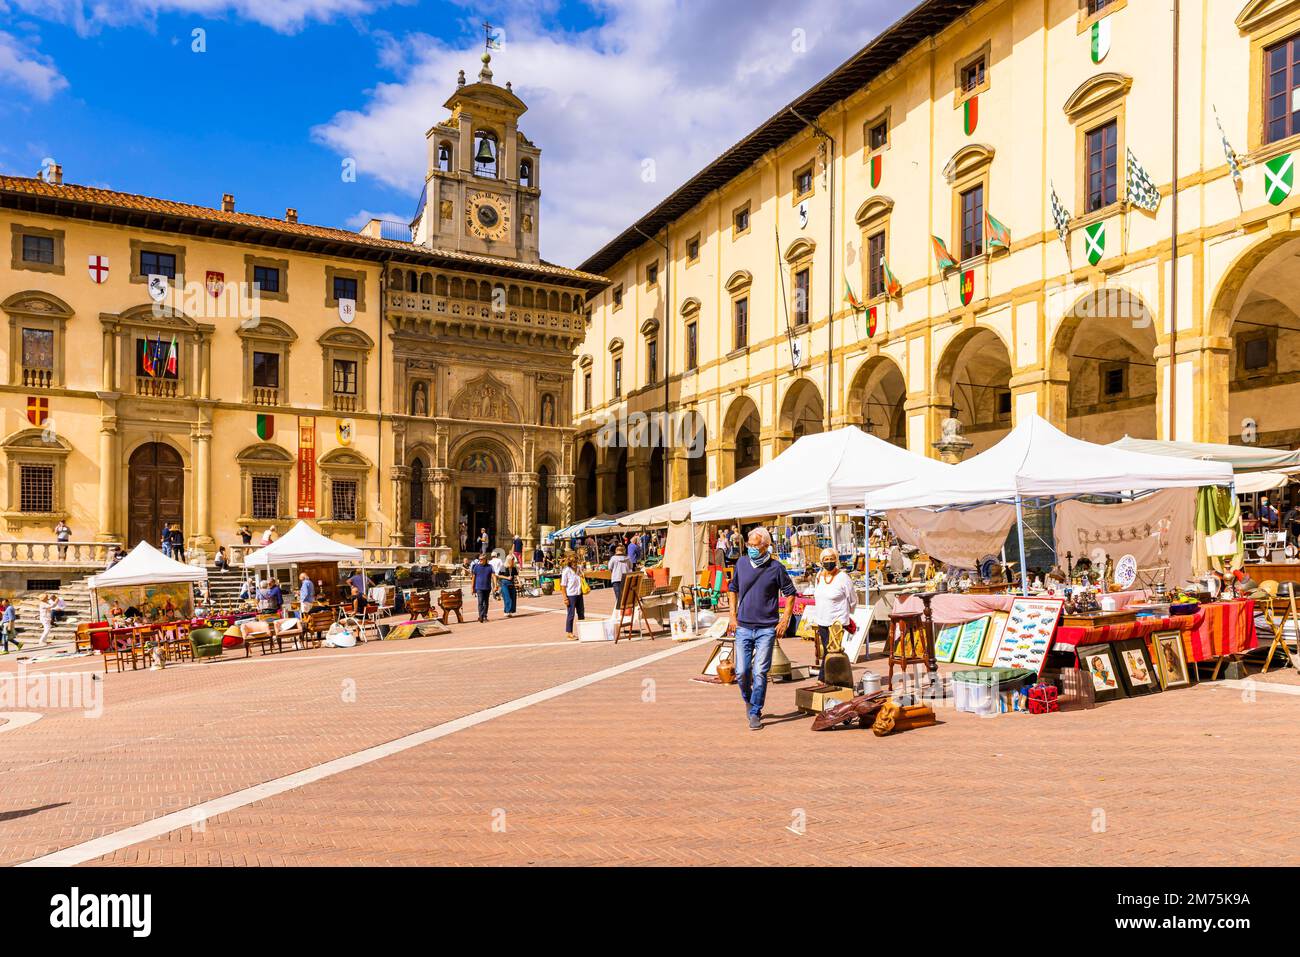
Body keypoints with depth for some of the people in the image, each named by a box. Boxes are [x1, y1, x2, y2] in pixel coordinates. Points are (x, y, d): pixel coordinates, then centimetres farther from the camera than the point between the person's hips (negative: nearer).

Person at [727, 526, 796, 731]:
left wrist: (785, 619, -2)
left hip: (766, 629, -3)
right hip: (743, 628, 3)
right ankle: (749, 701, 31)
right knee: (741, 672, 2)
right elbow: (733, 589, 17)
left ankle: (755, 713, 9)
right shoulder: (741, 563, 3)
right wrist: (732, 615, 10)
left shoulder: (776, 568, -6)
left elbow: (790, 593, 5)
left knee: (760, 672, -4)